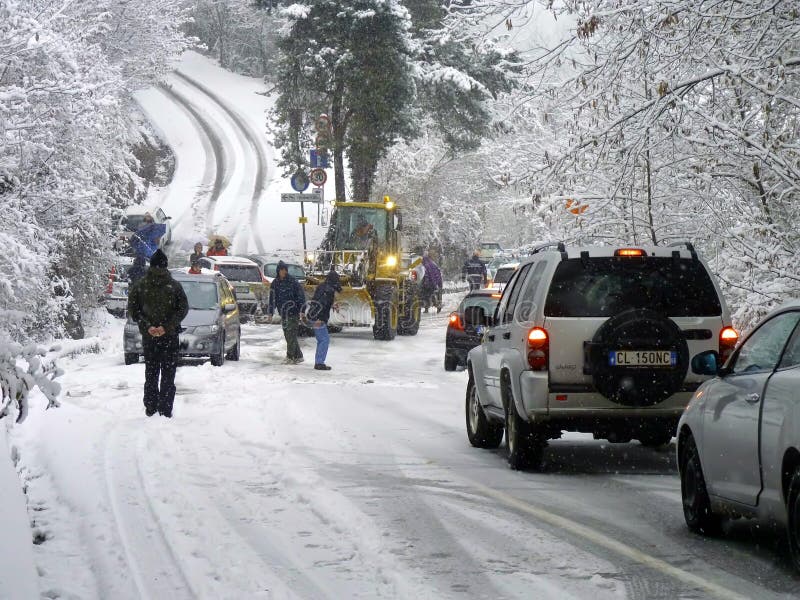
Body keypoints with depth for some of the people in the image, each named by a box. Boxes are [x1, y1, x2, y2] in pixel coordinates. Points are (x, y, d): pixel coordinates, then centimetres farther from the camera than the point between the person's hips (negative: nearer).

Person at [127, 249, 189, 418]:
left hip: (148, 336, 1)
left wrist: (147, 326, -9)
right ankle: (165, 410, -3)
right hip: (170, 336, -1)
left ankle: (150, 408, 10)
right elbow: (183, 308, -8)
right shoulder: (174, 286, -5)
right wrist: (167, 327, -12)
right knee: (168, 374, 4)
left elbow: (132, 309, -5)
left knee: (150, 373, 13)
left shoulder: (139, 285, -2)